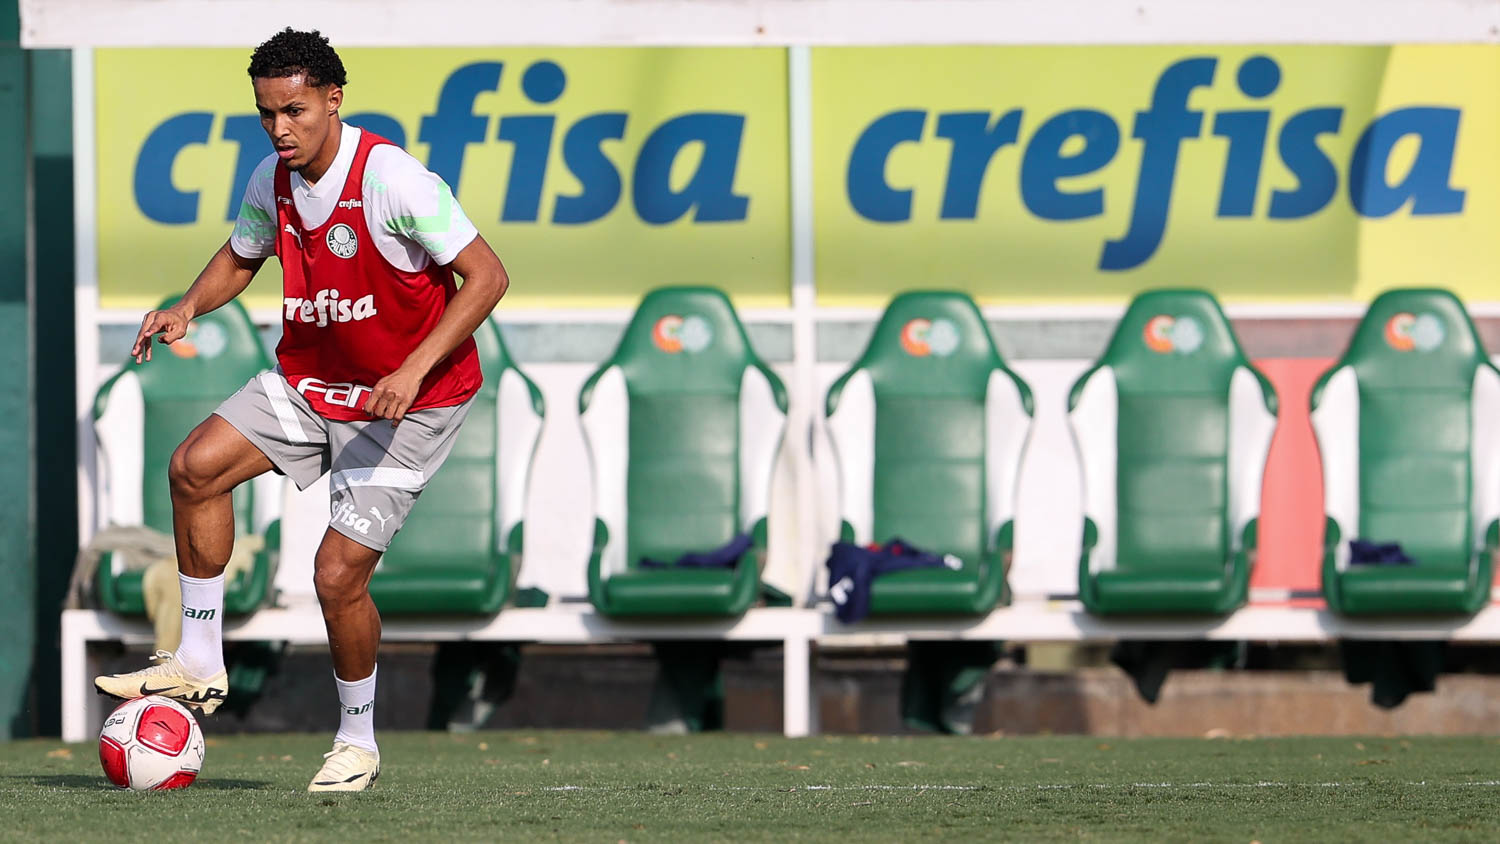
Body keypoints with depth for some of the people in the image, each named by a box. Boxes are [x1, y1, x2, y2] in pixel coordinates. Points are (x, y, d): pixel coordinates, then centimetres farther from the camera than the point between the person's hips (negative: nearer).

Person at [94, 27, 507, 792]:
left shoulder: (391, 178, -24)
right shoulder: (272, 182, -2)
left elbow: (486, 275, -23)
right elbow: (241, 256, 19)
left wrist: (414, 369, -31)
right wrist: (190, 308, -2)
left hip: (410, 401, -7)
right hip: (311, 379, 7)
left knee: (338, 574, -11)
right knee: (197, 464, -10)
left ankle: (358, 743, 11)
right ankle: (200, 664, 3)